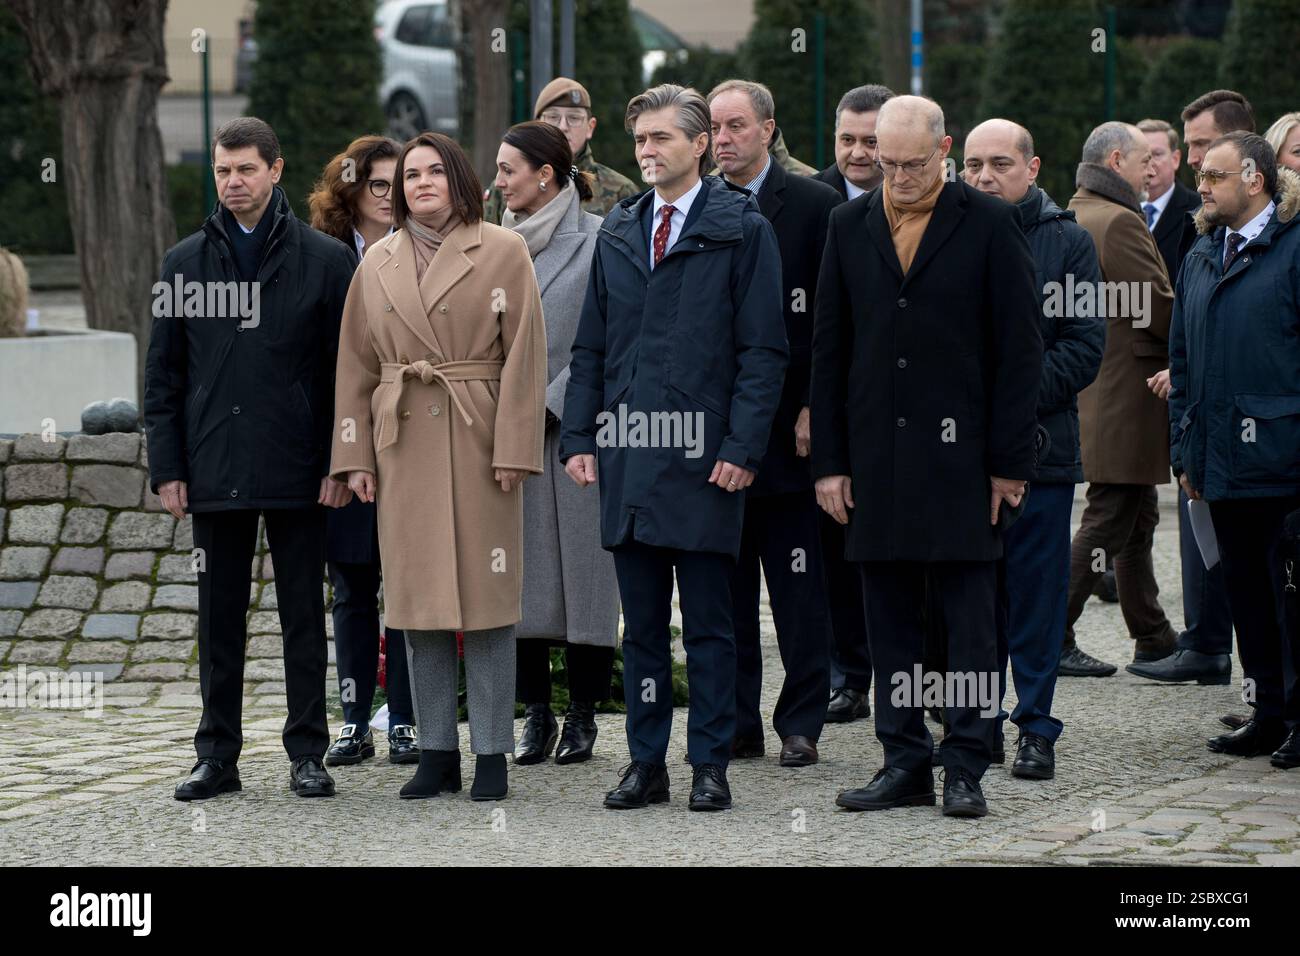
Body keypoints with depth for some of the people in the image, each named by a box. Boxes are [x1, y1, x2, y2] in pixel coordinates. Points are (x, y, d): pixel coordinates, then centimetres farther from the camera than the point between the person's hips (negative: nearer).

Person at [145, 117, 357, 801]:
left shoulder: (325, 260, 1)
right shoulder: (186, 262, 8)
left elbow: (345, 370, 1)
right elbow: (162, 375, 9)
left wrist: (339, 462, -6)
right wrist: (166, 466, 1)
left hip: (298, 475, -2)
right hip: (213, 474, 2)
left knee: (304, 615, 4)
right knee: (220, 617, 7)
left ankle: (307, 753, 11)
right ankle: (217, 755, 14)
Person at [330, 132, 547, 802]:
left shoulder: (503, 251, 0)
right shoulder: (377, 263, 11)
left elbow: (524, 356, -4)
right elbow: (356, 365, 12)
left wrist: (513, 448, -11)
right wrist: (354, 457, 5)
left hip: (480, 440, -3)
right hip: (404, 444, 4)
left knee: (486, 596, -2)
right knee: (417, 597, 5)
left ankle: (492, 753, 4)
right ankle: (436, 751, 12)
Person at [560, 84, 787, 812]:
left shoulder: (743, 230, -2)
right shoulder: (618, 232, 14)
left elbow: (764, 350, -6)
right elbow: (591, 348, 16)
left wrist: (744, 447, -14)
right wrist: (579, 437, 5)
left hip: (704, 458, -5)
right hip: (628, 453, 5)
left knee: (709, 626, 2)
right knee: (642, 623, 9)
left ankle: (711, 765, 8)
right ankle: (647, 761, 15)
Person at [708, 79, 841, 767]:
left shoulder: (815, 205, -1)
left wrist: (816, 406, -9)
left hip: (788, 425, -3)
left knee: (798, 585, 1)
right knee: (725, 584, 6)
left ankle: (801, 723, 7)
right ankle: (736, 723, 12)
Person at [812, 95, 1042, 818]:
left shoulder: (990, 224, -1)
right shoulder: (850, 226, 9)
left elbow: (1020, 349, -2)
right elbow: (828, 350, 11)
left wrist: (1010, 461, -6)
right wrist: (829, 460, 4)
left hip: (960, 455, -3)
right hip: (876, 457, 3)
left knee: (971, 618, -1)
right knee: (890, 617, 7)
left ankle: (966, 770, 4)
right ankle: (906, 764, 14)